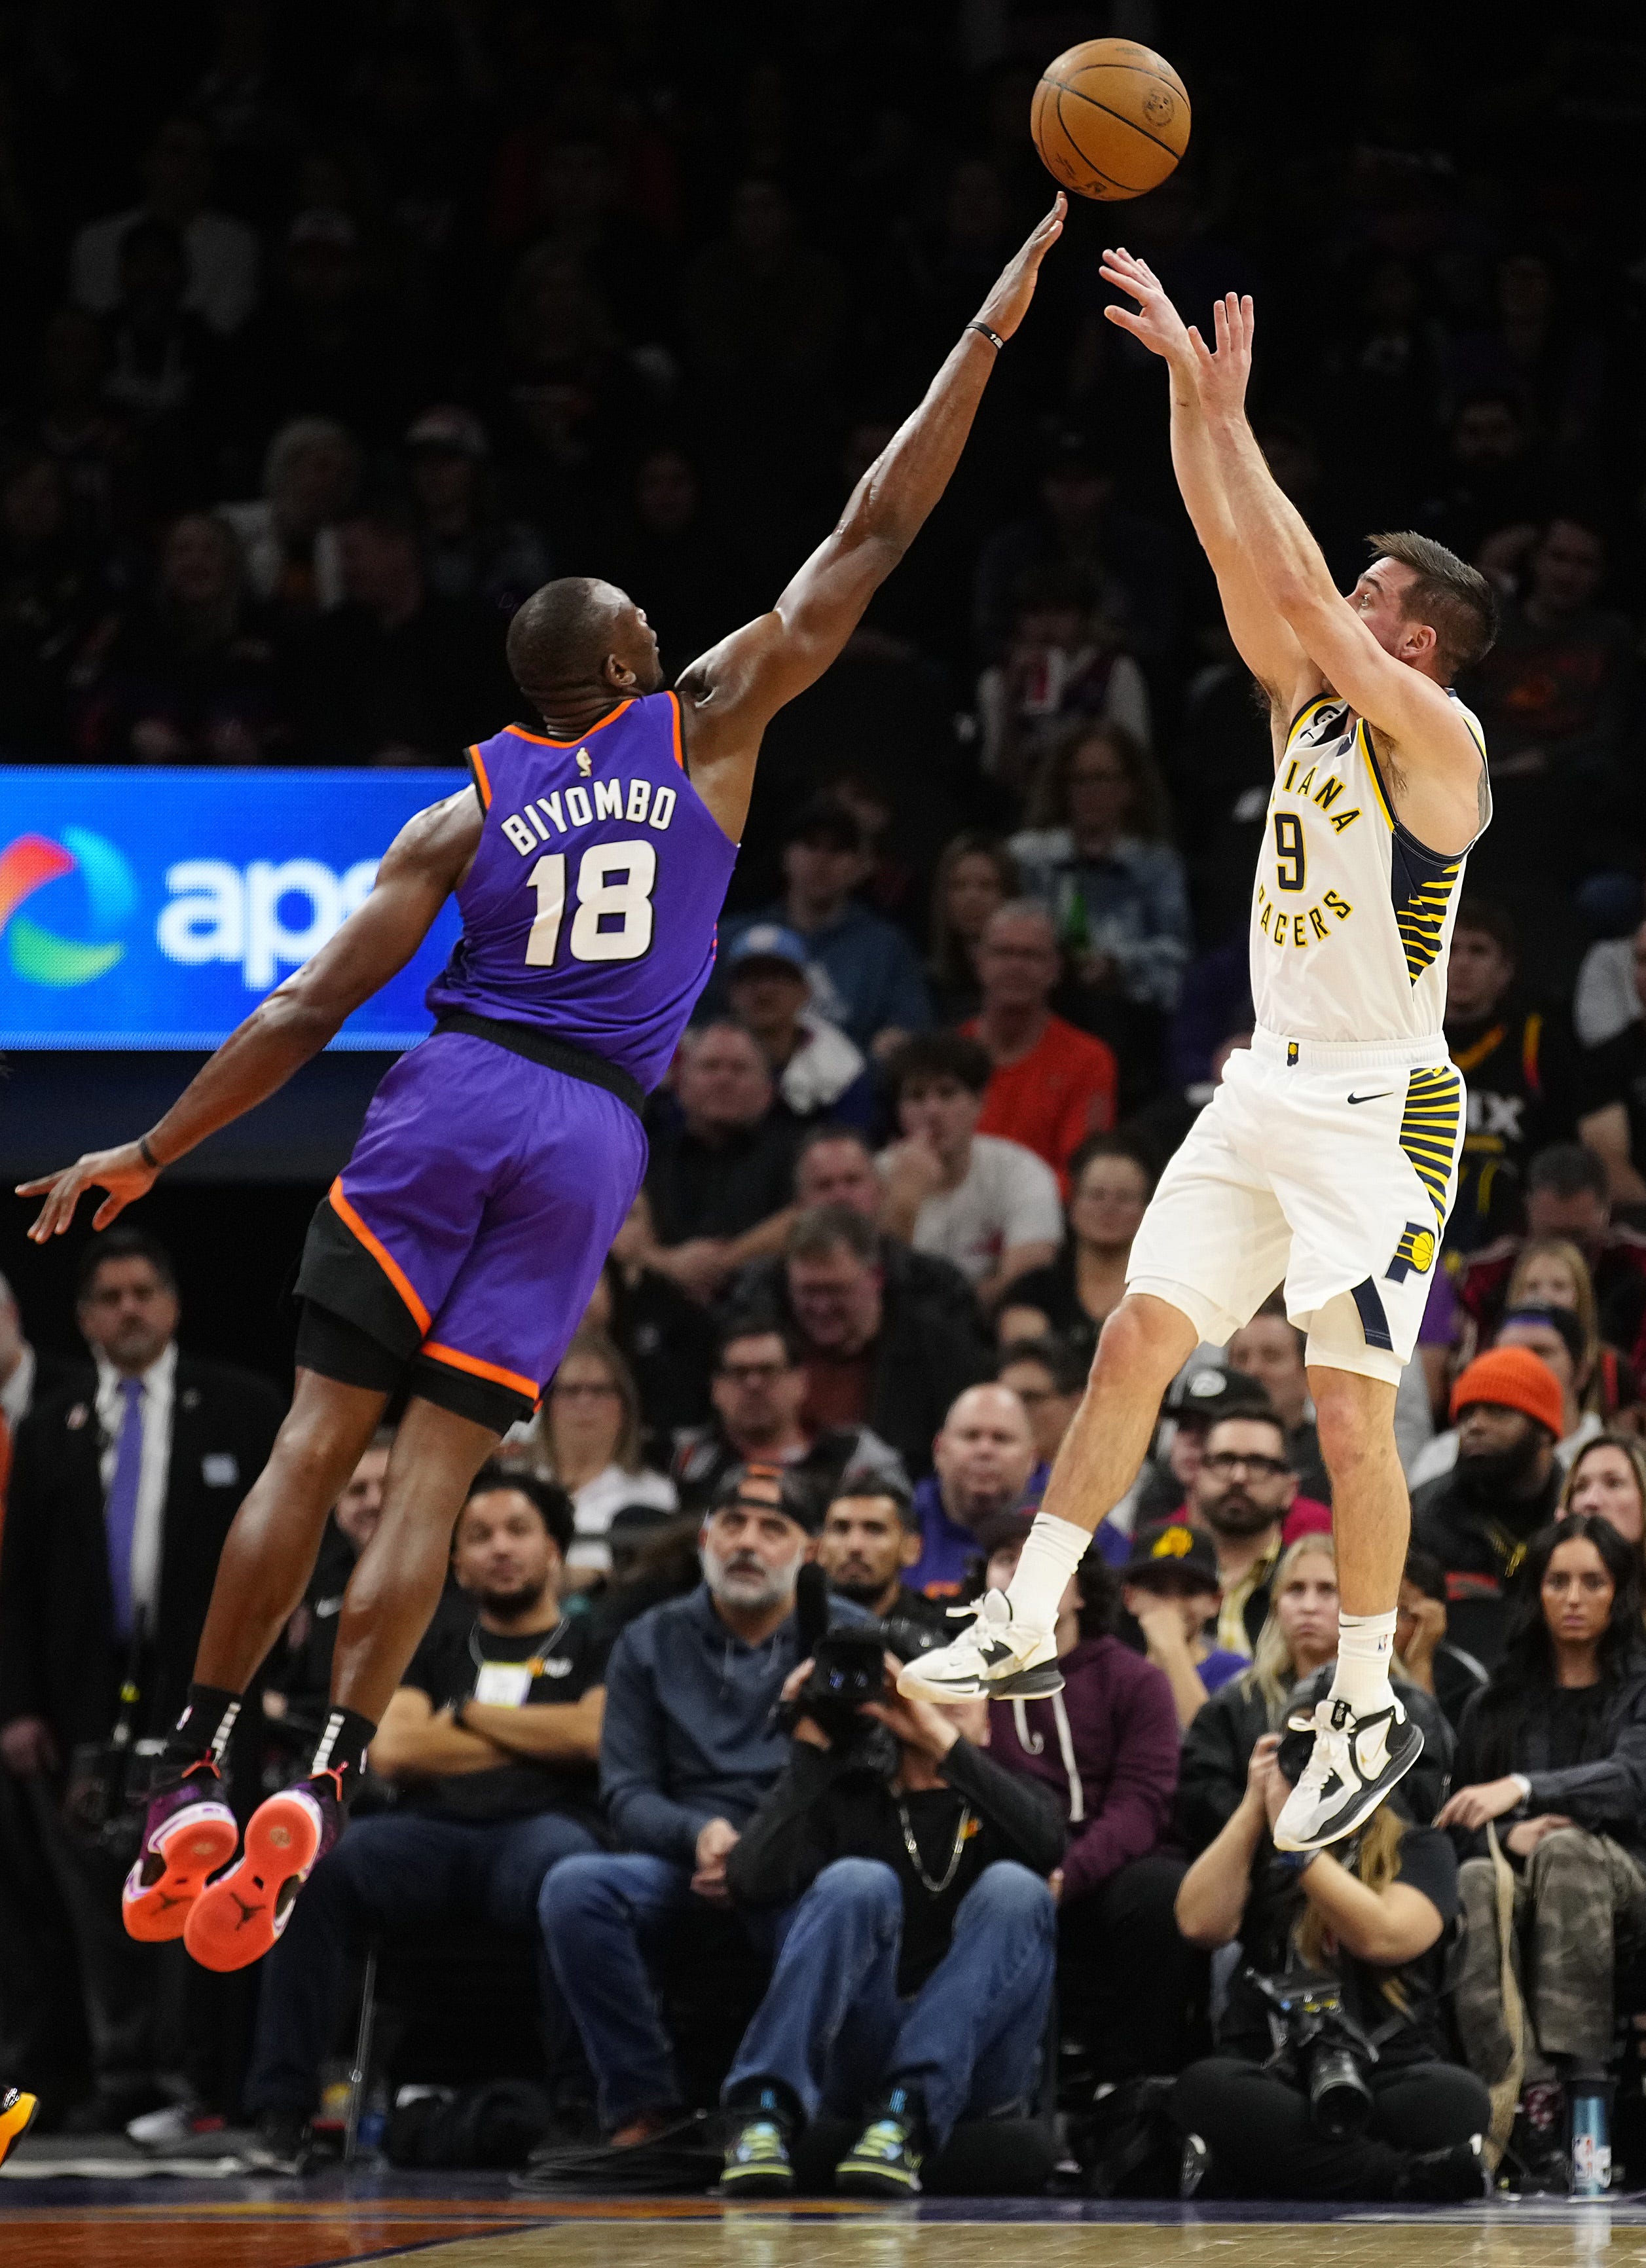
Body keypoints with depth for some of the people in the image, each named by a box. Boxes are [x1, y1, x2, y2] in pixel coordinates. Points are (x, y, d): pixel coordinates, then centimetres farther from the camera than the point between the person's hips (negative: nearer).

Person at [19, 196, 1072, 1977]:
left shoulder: (466, 814, 8)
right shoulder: (703, 732, 7)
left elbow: (311, 1010, 5)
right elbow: (870, 537, 10)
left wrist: (154, 1152, 11)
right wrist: (990, 332, 14)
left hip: (448, 1100, 0)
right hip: (589, 1138, 0)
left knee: (316, 1443, 2)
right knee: (432, 1473, -2)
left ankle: (186, 1771, 0)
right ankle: (319, 1789, -14)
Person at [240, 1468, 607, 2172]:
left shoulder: (592, 1646, 21)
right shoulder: (433, 1649, 28)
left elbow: (593, 1736, 0)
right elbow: (390, 1750, 10)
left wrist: (467, 1716, 8)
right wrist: (531, 1739, 8)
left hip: (536, 1828, -2)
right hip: (433, 1830, 2)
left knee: (567, 1868, -42)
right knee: (312, 1868, -31)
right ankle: (282, 2109, -33)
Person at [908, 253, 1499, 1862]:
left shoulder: (1437, 737, -12)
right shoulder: (1310, 705, 10)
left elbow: (1299, 592, -22)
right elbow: (1236, 552, 6)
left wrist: (1229, 412, -20)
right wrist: (1184, 380, -2)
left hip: (1379, 1109, -8)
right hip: (1270, 1086, 8)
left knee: (1350, 1413, -6)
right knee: (1136, 1342, 3)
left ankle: (1368, 1712, 4)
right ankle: (1025, 1629, 7)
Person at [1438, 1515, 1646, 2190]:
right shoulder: (1498, 1701, 21)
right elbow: (1461, 1818, 16)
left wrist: (1524, 1789, -25)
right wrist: (1508, 1833, -8)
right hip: (1516, 1869, 2)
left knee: (1566, 1850, -38)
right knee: (1479, 1883, -35)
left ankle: (1570, 2076, -48)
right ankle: (1523, 2096, -53)